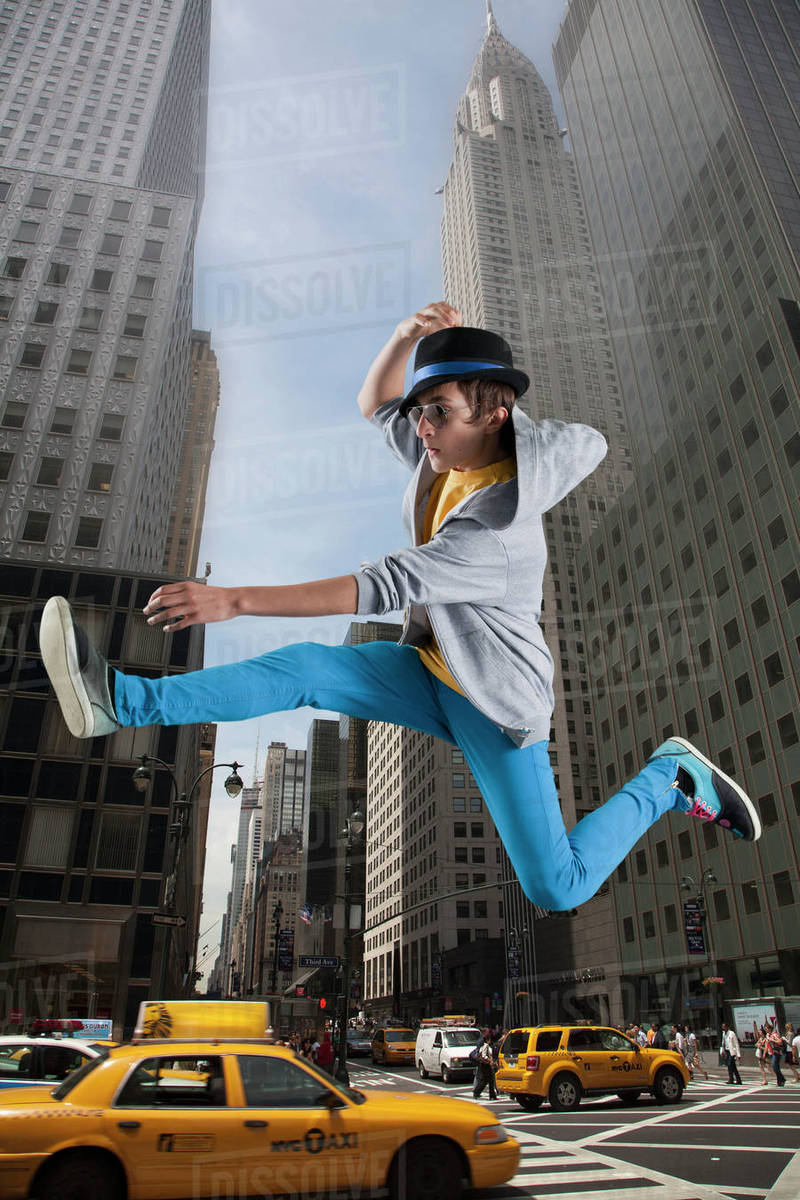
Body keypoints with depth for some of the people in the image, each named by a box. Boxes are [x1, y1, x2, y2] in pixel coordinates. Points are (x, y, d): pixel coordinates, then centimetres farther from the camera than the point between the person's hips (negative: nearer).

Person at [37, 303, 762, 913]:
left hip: (495, 701, -7)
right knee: (306, 669, -15)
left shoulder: (500, 532, -31)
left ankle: (671, 780, 14)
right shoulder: (453, 456, -5)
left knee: (558, 889, -5)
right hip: (432, 671, 7)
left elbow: (379, 588, -37)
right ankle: (122, 702, -16)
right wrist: (407, 336, -15)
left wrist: (233, 600, -38)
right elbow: (375, 405, 7)